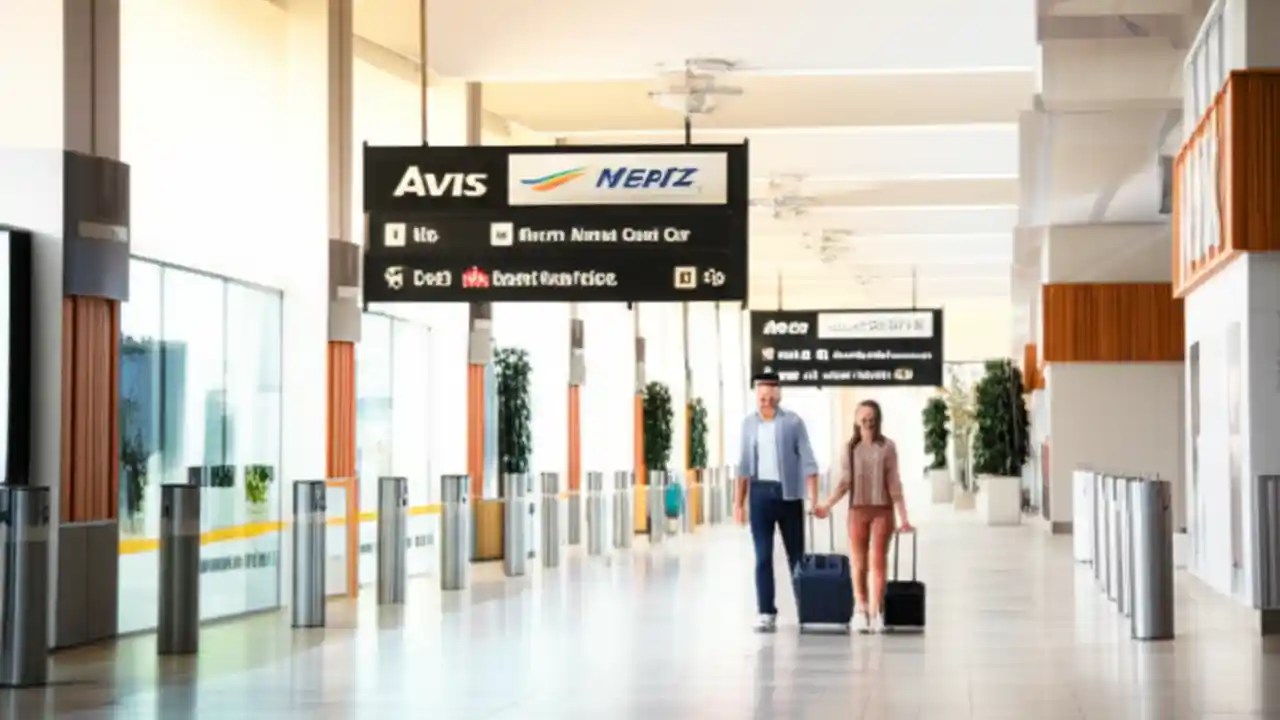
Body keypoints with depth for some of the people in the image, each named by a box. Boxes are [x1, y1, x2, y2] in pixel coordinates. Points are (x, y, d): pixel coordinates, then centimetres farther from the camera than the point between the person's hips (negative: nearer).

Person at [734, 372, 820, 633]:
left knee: (796, 555, 5)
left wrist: (814, 499, -12)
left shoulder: (793, 422, -2)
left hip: (789, 493, -2)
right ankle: (766, 613, -1)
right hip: (760, 494, 2)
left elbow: (808, 462, -4)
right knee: (763, 557, -1)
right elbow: (744, 467, 12)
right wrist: (738, 503, 7)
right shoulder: (749, 424, 8)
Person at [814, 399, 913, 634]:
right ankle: (861, 612, 7)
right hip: (858, 510, 1)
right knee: (859, 564, 2)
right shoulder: (850, 448, 6)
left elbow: (894, 484, 1)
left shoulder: (887, 447, 1)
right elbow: (845, 482, 7)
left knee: (878, 562, -3)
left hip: (882, 510, -1)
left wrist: (903, 518, -2)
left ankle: (876, 613, -1)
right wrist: (828, 505, -5)